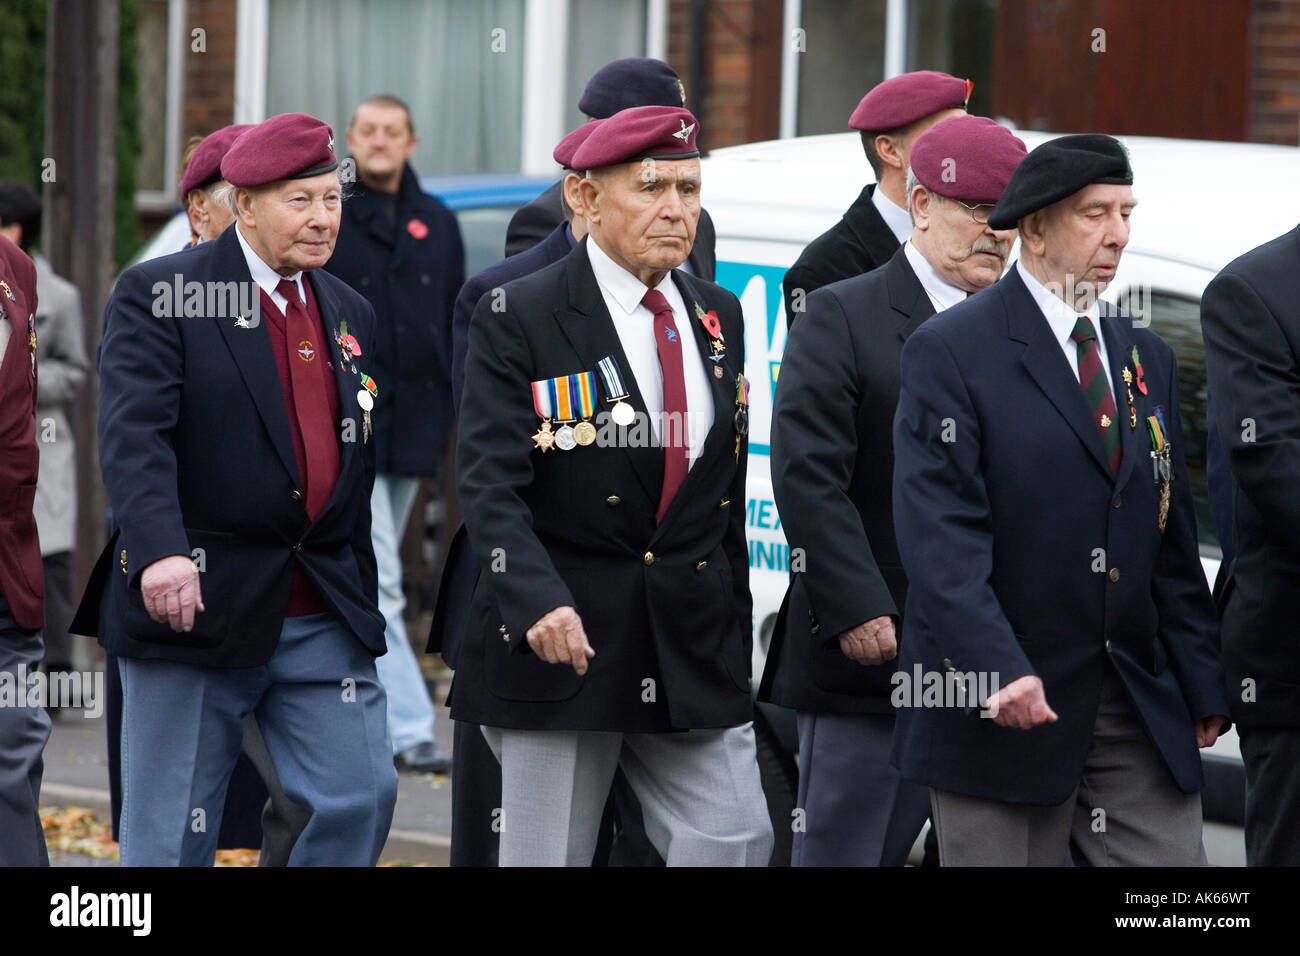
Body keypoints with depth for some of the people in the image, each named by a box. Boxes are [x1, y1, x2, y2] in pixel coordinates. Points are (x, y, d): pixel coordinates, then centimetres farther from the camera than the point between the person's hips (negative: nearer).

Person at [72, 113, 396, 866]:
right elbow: (132, 435, -19)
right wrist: (160, 552, -34)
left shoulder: (350, 315, 15)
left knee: (363, 796, -5)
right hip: (195, 610, -5)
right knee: (171, 838, 1)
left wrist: (359, 596, 19)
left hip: (322, 619, 5)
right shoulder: (157, 294, -6)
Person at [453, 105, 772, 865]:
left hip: (694, 647, 5)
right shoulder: (518, 319, -6)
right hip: (561, 638, -4)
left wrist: (736, 630, 15)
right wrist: (537, 601, -29)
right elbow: (492, 487, -14)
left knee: (737, 843, -5)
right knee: (546, 857, 2)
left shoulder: (719, 318, 12)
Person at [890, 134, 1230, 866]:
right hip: (1001, 700, -5)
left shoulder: (1147, 358, 16)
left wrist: (1201, 687, 10)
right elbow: (940, 535, -15)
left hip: (1144, 711, 6)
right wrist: (998, 670, -27)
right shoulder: (951, 352, -5)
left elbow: (1174, 541, 18)